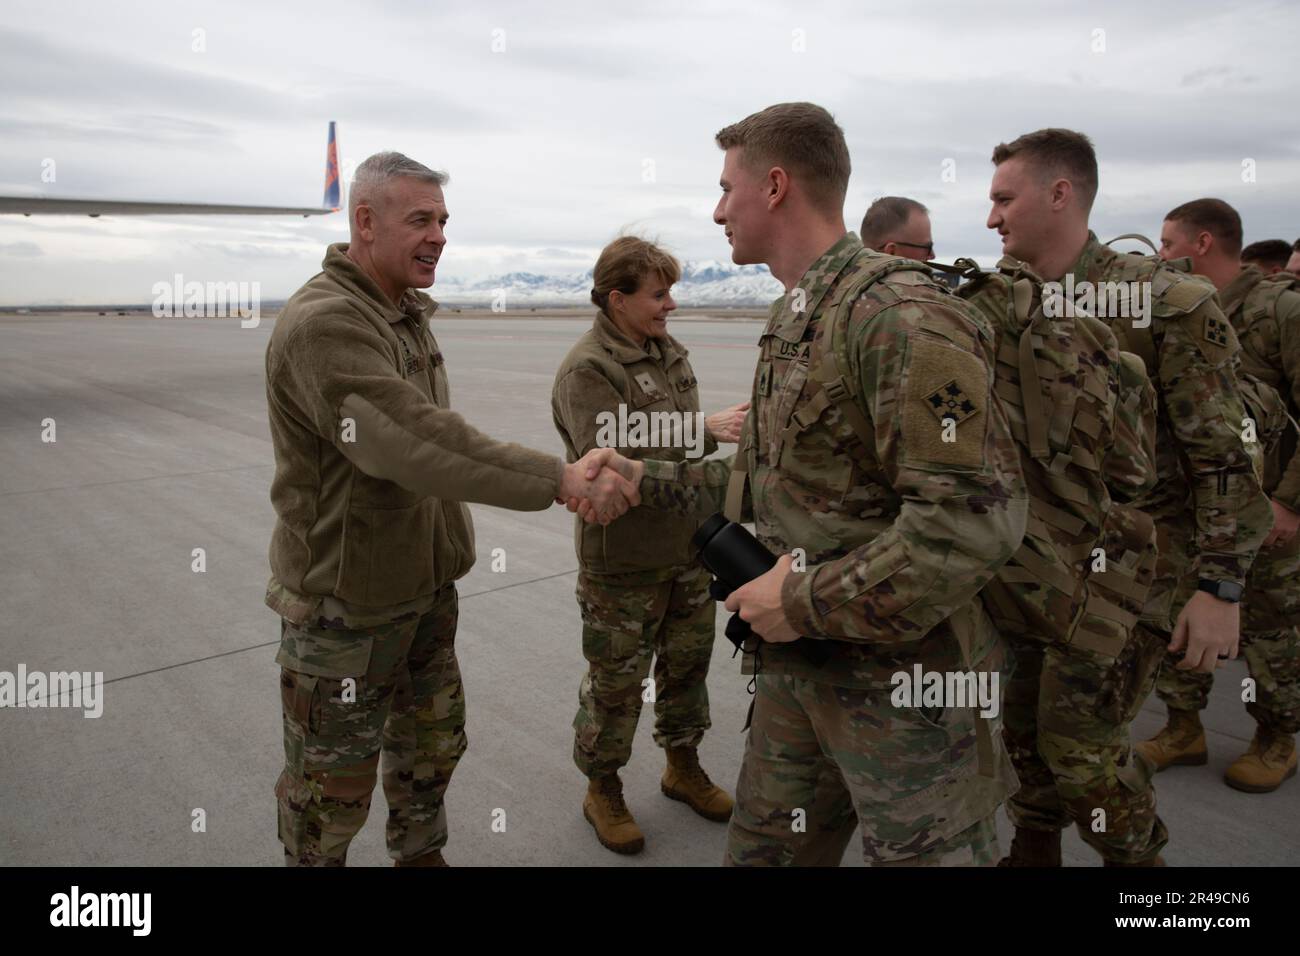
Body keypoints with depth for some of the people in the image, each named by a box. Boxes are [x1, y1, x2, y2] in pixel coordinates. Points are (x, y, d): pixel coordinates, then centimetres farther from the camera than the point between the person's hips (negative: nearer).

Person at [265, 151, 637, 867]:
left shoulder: (408, 314, 8)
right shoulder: (323, 323, -24)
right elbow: (413, 443, -36)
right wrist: (561, 479, -37)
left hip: (424, 584, 9)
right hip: (346, 599, -9)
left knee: (433, 746, 24)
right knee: (333, 781, 10)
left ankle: (421, 854, 45)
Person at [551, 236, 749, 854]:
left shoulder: (669, 351, 8)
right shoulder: (586, 370, -18)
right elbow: (616, 461, -30)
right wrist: (707, 430, -29)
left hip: (686, 548, 8)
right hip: (623, 563, -7)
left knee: (688, 662, 20)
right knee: (617, 682, 7)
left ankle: (683, 766, 41)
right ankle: (602, 791, 28)